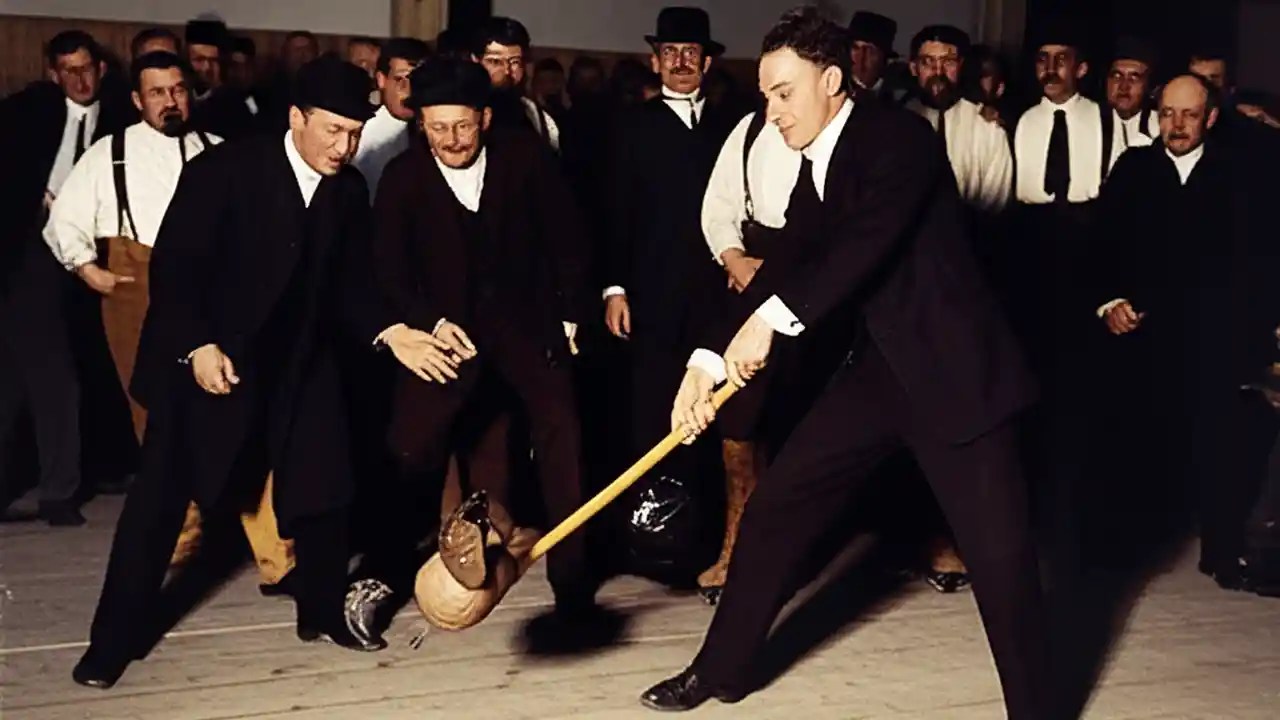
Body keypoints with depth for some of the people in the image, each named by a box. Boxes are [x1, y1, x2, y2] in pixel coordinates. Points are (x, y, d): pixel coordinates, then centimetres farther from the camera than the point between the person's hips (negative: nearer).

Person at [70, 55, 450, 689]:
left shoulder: (348, 190, 1)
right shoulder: (224, 170, -15)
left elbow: (350, 282, 5)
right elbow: (173, 266, -16)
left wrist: (391, 333, -11)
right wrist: (198, 346, -25)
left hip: (298, 361, 5)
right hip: (205, 357, -5)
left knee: (322, 488, 6)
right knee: (161, 494, -1)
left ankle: (323, 614, 25)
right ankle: (116, 637, 10)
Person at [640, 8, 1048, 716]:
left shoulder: (899, 138, -15)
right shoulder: (813, 170, 10)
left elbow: (868, 239, -30)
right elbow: (785, 272, 6)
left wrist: (772, 316, -34)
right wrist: (710, 359, -6)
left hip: (951, 368, -8)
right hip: (878, 367, 8)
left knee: (999, 551, -4)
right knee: (775, 502, 7)